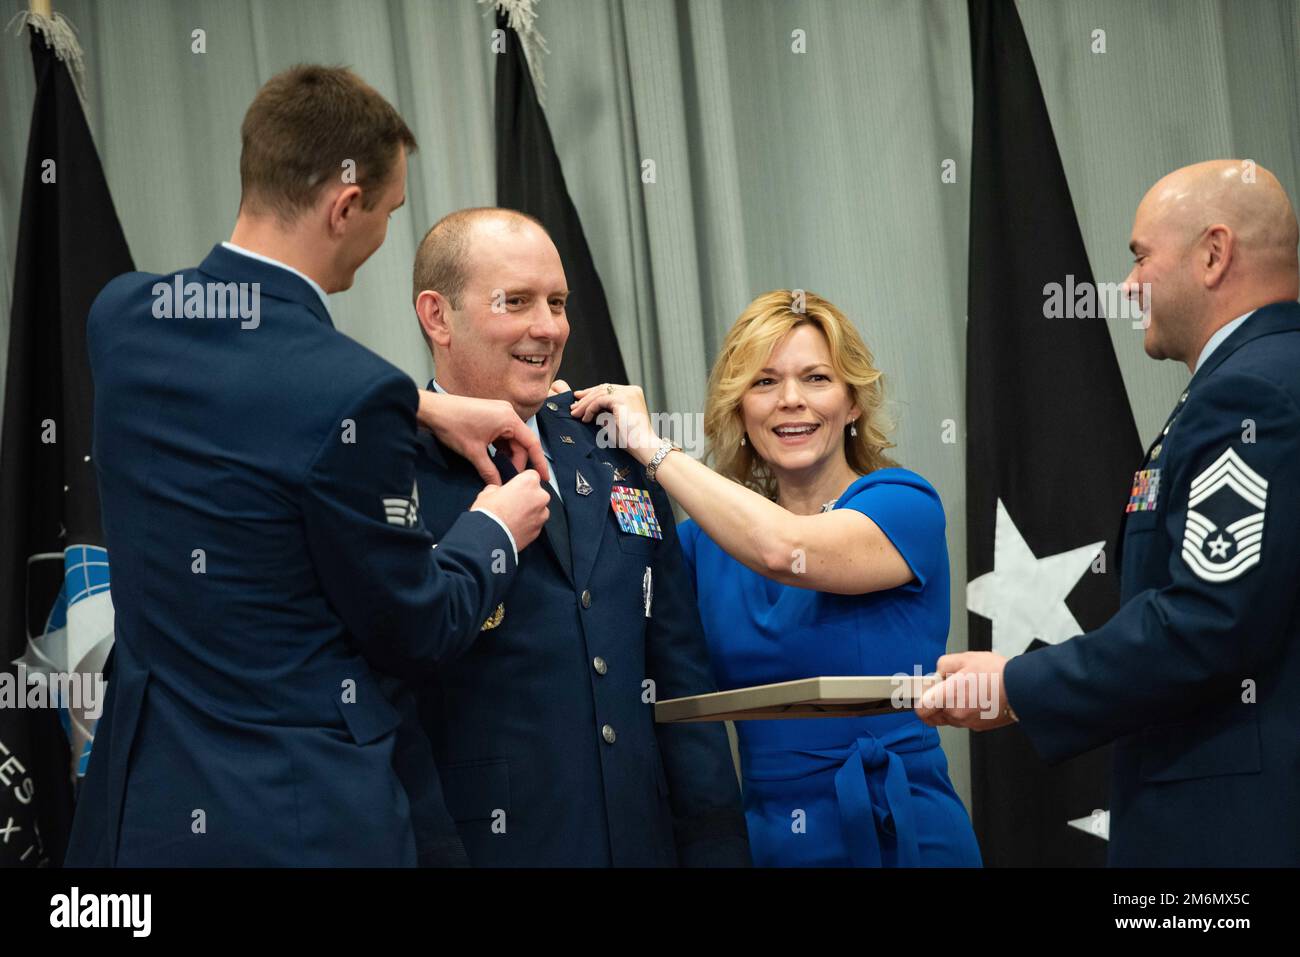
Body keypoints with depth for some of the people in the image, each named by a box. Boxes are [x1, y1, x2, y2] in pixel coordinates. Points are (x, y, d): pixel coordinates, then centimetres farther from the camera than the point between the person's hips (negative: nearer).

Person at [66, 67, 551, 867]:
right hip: (315, 817, -7)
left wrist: (421, 406, 17)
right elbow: (413, 634, -11)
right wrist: (495, 530, 7)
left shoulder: (120, 317, -2)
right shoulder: (351, 395, -23)